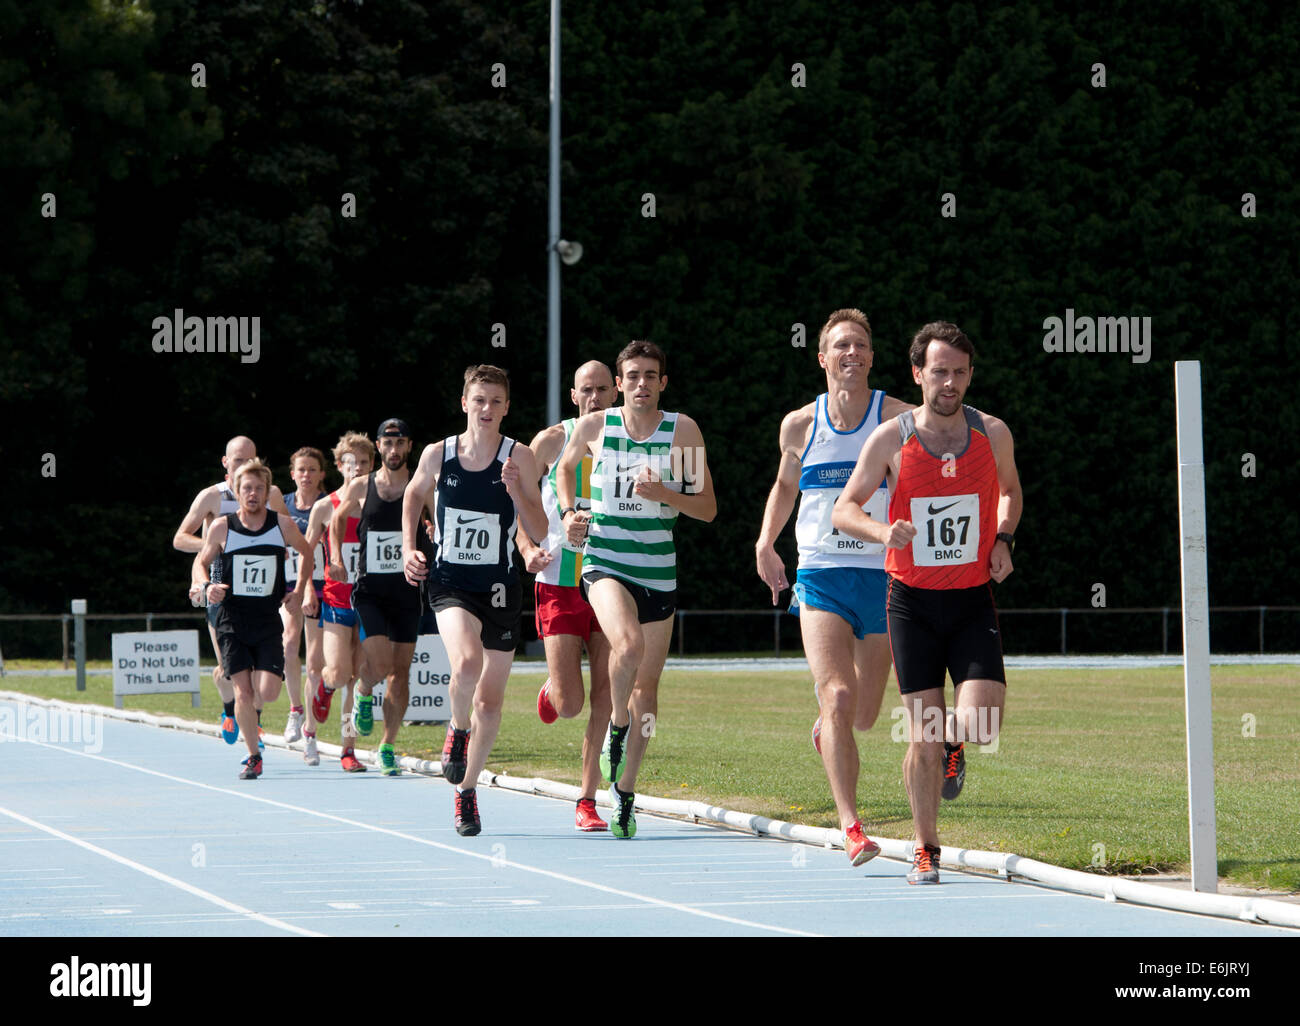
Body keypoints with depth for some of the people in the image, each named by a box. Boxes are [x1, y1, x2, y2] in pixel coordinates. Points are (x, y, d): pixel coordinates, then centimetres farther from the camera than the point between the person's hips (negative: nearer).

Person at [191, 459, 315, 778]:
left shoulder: (283, 525, -1)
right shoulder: (221, 528, -3)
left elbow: (306, 552, 18)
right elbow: (201, 562, 10)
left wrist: (300, 589, 9)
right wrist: (205, 586, -10)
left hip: (267, 619, 0)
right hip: (232, 619, 0)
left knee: (268, 691, -13)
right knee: (242, 691, -8)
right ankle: (253, 757, 5)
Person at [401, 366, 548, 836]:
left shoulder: (519, 458, -6)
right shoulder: (437, 455, -2)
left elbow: (539, 531, -8)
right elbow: (414, 495, 19)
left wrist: (516, 492, -24)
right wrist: (409, 547, 8)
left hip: (499, 586, 1)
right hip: (450, 582, -1)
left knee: (489, 701, 6)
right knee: (467, 662, -31)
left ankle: (467, 788, 27)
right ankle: (457, 729, 1)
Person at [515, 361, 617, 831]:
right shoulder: (551, 440, 2)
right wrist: (528, 549, -7)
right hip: (559, 582, -2)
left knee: (605, 698, -3)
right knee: (569, 703, -8)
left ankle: (587, 801, 6)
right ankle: (551, 690, 30)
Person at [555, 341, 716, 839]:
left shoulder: (682, 430, -1)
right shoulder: (593, 427, 1)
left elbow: (708, 507, 0)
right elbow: (566, 467, 22)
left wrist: (663, 493, -17)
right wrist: (569, 512, 5)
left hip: (658, 571, 2)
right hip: (604, 562, -2)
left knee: (646, 686, 6)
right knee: (629, 644, -31)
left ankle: (625, 792, 20)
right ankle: (617, 726, -2)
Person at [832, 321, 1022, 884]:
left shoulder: (993, 433, 0)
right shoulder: (891, 438, -6)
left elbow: (1010, 490, 20)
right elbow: (843, 509, -1)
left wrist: (1004, 539, 2)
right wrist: (884, 531, -21)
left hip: (973, 599, 1)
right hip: (912, 601, -1)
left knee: (981, 727, -14)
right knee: (923, 737, -2)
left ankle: (954, 746, 23)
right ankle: (926, 849, 14)